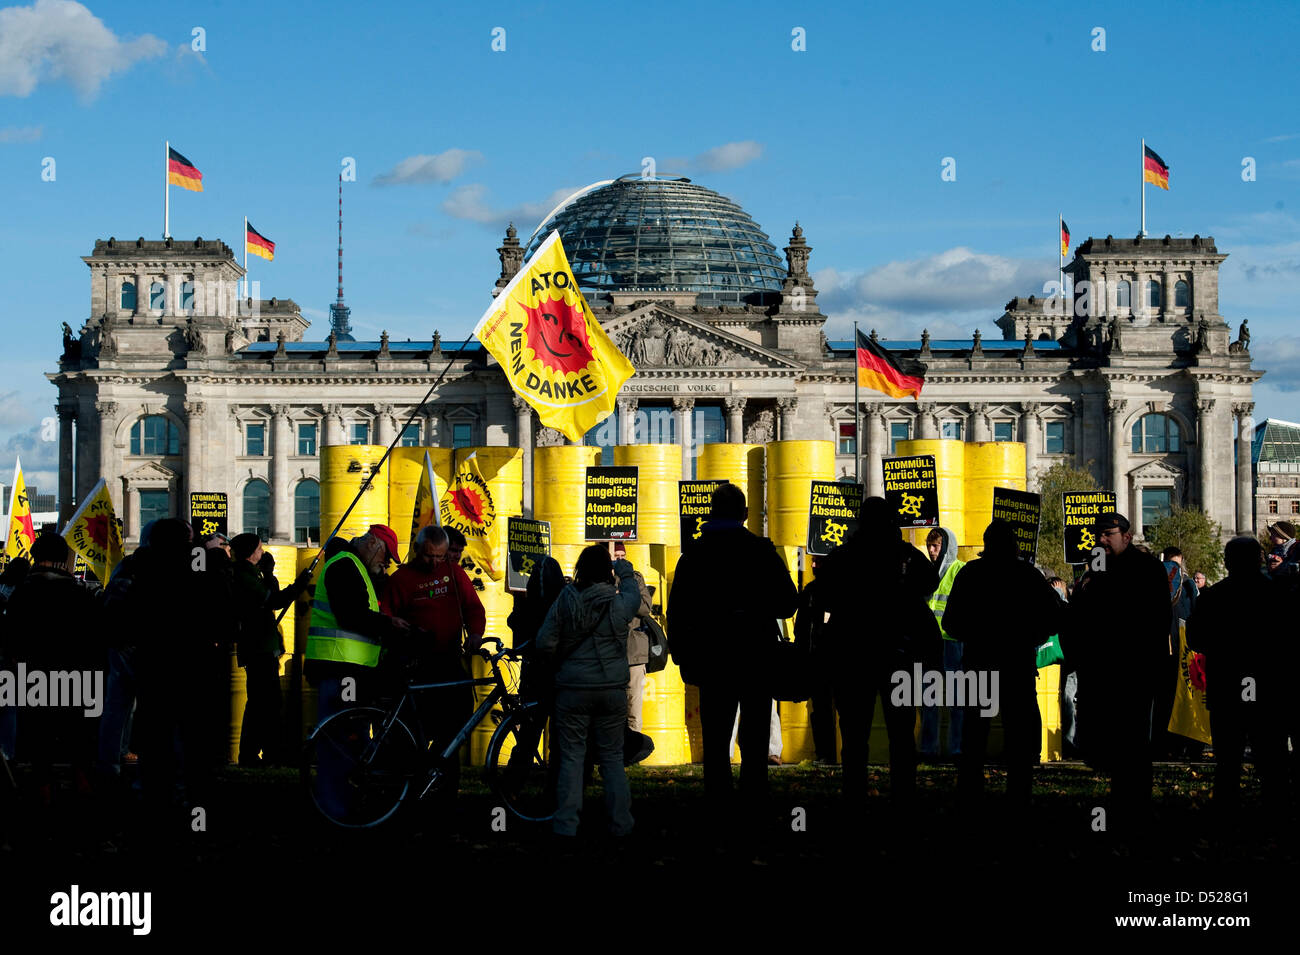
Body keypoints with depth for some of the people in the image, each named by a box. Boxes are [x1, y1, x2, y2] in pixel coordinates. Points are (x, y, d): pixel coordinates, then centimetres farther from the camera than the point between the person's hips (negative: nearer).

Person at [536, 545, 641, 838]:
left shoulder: (564, 601, -7)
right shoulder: (620, 603, -5)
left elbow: (545, 642, -7)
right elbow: (634, 594, 20)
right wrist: (625, 571, 39)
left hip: (572, 689, -1)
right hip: (613, 690, 1)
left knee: (571, 756, 5)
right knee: (612, 757, 10)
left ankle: (566, 823, 1)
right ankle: (620, 822, 14)